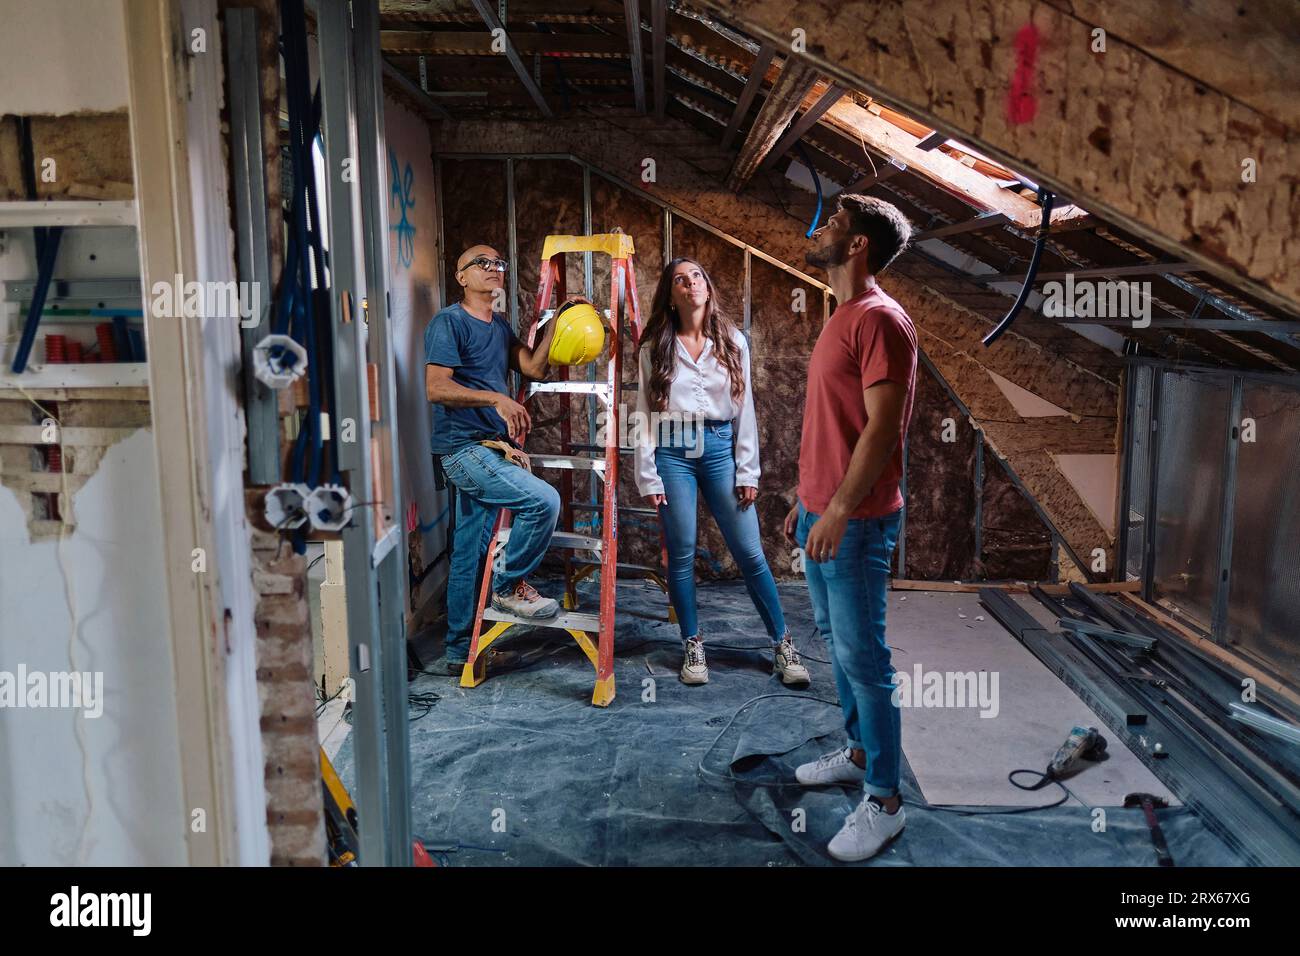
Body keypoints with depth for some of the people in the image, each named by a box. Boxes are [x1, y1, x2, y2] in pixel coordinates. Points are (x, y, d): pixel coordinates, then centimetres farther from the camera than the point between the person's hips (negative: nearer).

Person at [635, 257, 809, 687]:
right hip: (672, 452, 0)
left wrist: (747, 471, 1)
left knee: (750, 552, 1)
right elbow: (644, 414, 3)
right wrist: (647, 476, -3)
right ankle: (693, 646, 19)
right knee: (682, 554, 4)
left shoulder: (733, 342, 7)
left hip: (720, 448, 1)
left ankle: (782, 643, 13)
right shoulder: (655, 348, 4)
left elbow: (745, 409, 6)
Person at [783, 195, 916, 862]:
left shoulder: (880, 320, -15)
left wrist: (839, 511, -23)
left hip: (856, 520, -10)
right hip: (822, 511, 10)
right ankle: (859, 750, 37)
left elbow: (881, 427, -21)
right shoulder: (842, 318, 15)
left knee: (862, 657, -2)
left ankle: (884, 802, 10)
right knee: (836, 642, 19)